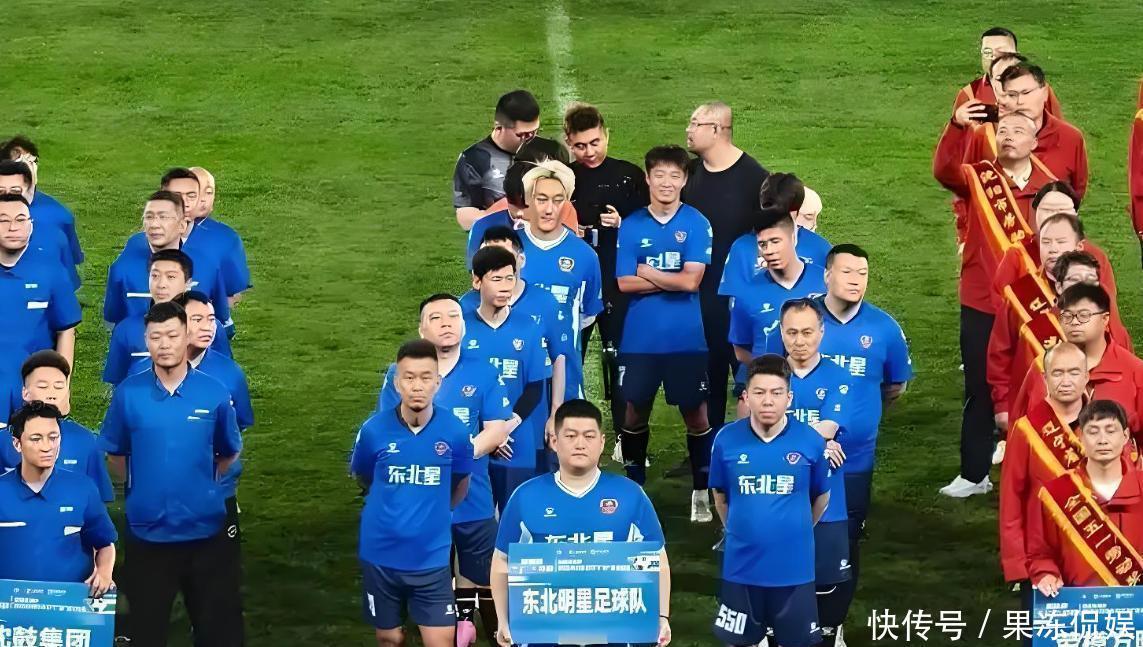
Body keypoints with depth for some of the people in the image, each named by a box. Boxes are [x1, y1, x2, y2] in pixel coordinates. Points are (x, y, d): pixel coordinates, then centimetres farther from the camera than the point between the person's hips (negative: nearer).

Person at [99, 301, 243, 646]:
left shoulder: (214, 393, -5)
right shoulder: (128, 393, -6)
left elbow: (229, 453, 11)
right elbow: (116, 454, 8)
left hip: (205, 530, 0)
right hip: (147, 531, 0)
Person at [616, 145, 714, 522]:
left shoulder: (696, 225, -3)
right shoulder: (631, 227, 1)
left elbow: (691, 280, -13)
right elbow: (624, 283, -6)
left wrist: (647, 273, -5)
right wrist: (672, 279, -10)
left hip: (686, 338, -1)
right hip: (640, 338, 2)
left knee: (694, 411, 4)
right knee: (636, 410, 9)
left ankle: (701, 491, 15)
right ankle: (633, 486, 23)